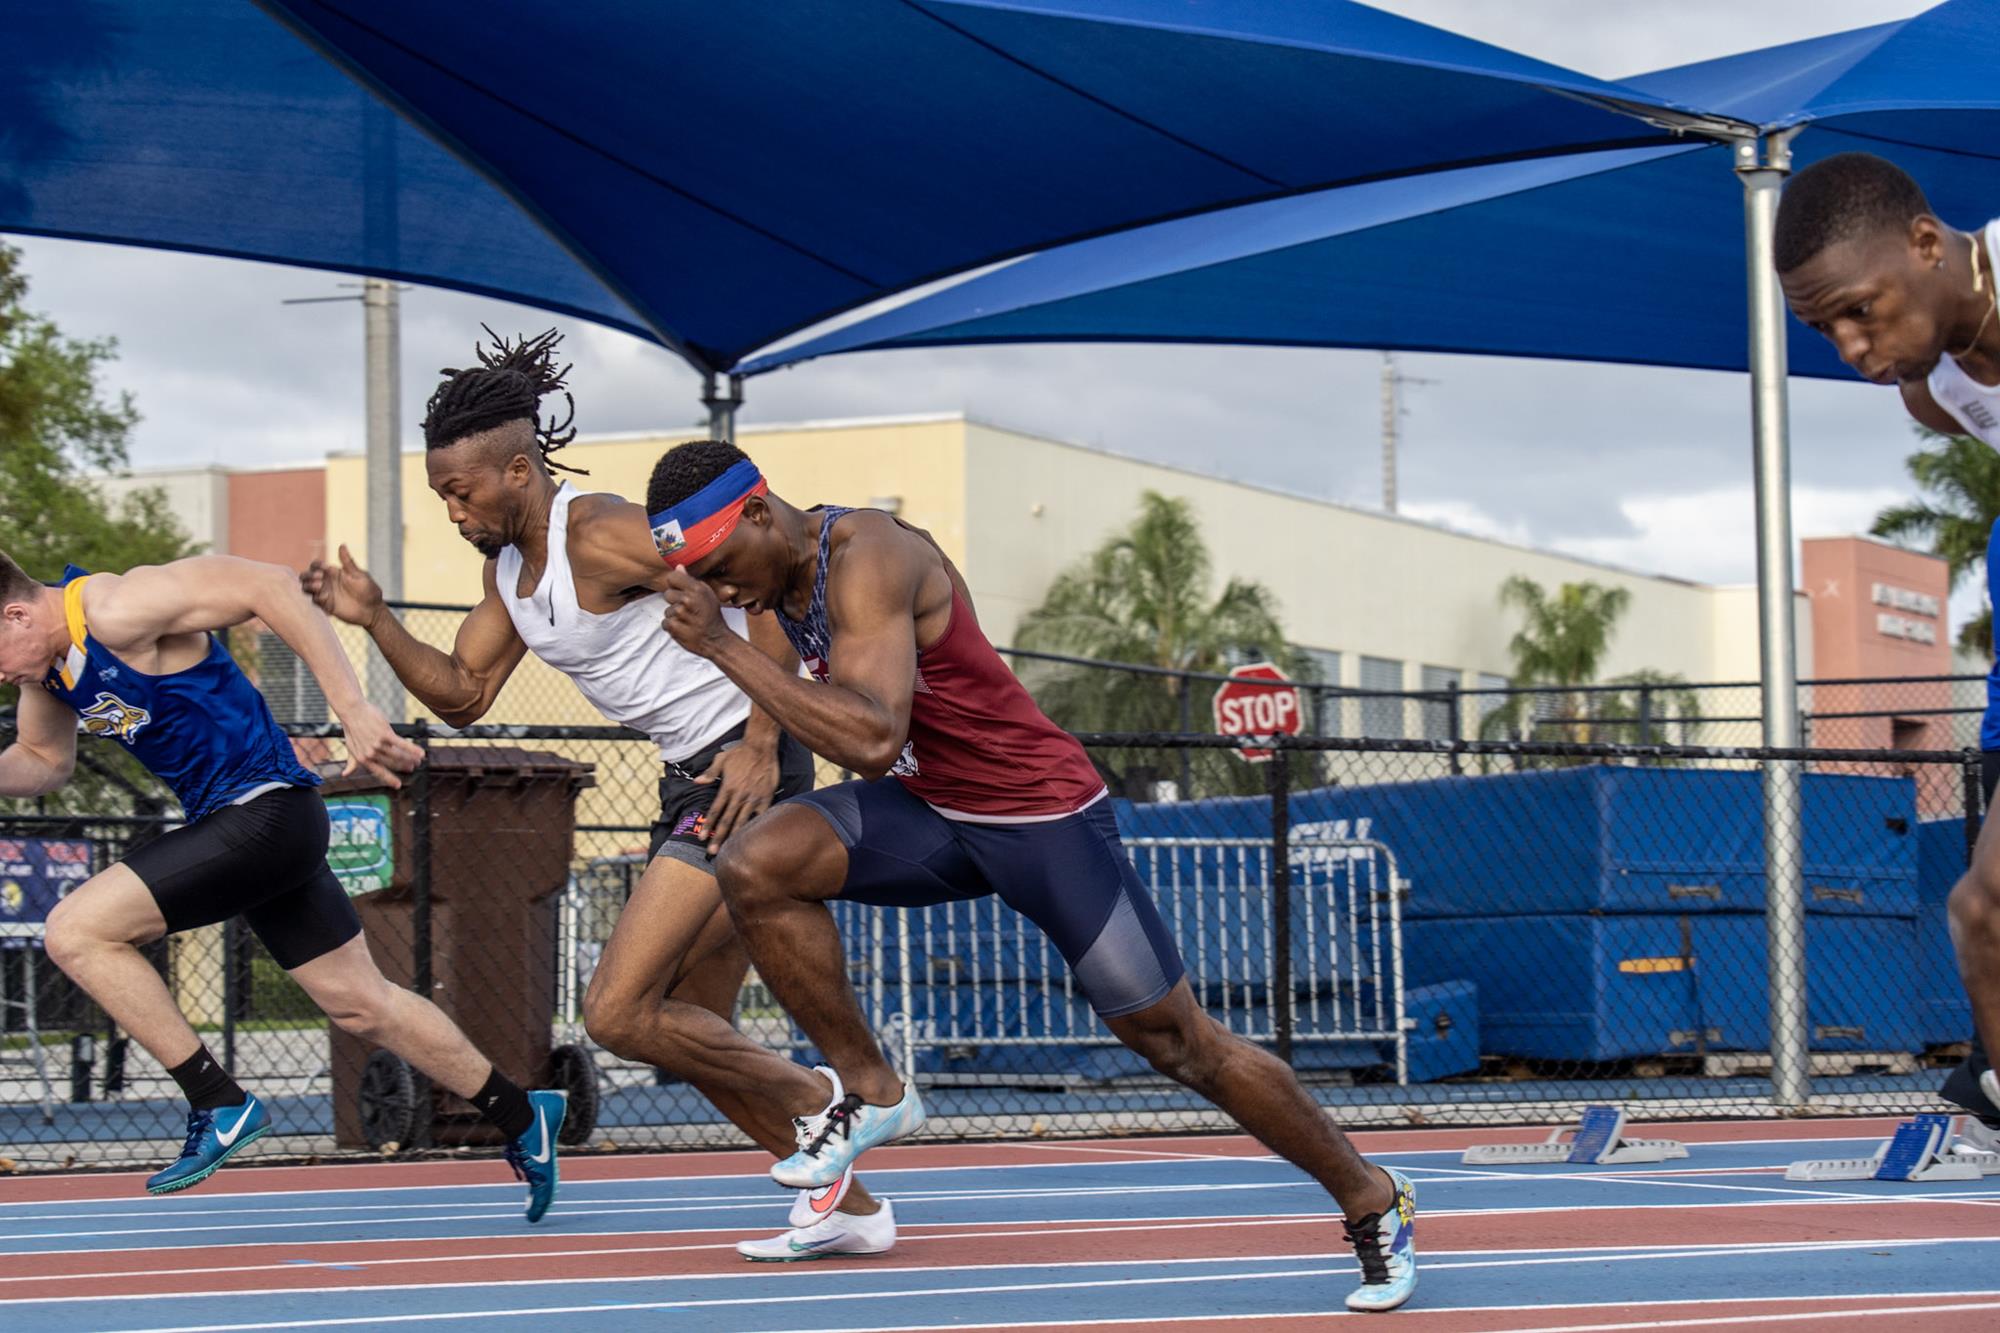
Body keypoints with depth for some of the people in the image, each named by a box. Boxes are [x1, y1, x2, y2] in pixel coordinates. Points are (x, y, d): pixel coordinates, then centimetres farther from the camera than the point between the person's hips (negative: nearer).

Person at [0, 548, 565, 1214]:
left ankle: (219, 1104, -9)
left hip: (266, 812, -10)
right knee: (361, 1003, 17)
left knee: (77, 931, -16)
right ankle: (522, 1117, 29)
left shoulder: (117, 610, -22)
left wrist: (352, 709, -29)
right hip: (226, 823, 10)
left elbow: (269, 585, -26)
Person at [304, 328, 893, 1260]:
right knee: (691, 1035, 12)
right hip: (692, 780, 10)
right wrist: (372, 619, 1)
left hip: (743, 771, -10)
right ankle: (847, 1206, 21)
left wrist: (761, 748, -21)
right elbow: (463, 695, 15)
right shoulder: (508, 565, 11)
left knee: (615, 1014, -14)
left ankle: (814, 1100, 2)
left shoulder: (600, 535, -18)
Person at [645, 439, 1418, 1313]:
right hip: (929, 811, 8)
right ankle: (872, 1093, 0)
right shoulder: (782, 573, 2)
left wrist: (724, 646, -38)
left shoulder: (868, 560, -26)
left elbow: (872, 738, -39)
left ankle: (1375, 1204, 15)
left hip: (1044, 814, -8)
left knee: (1178, 1044, -3)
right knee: (755, 868, -17)